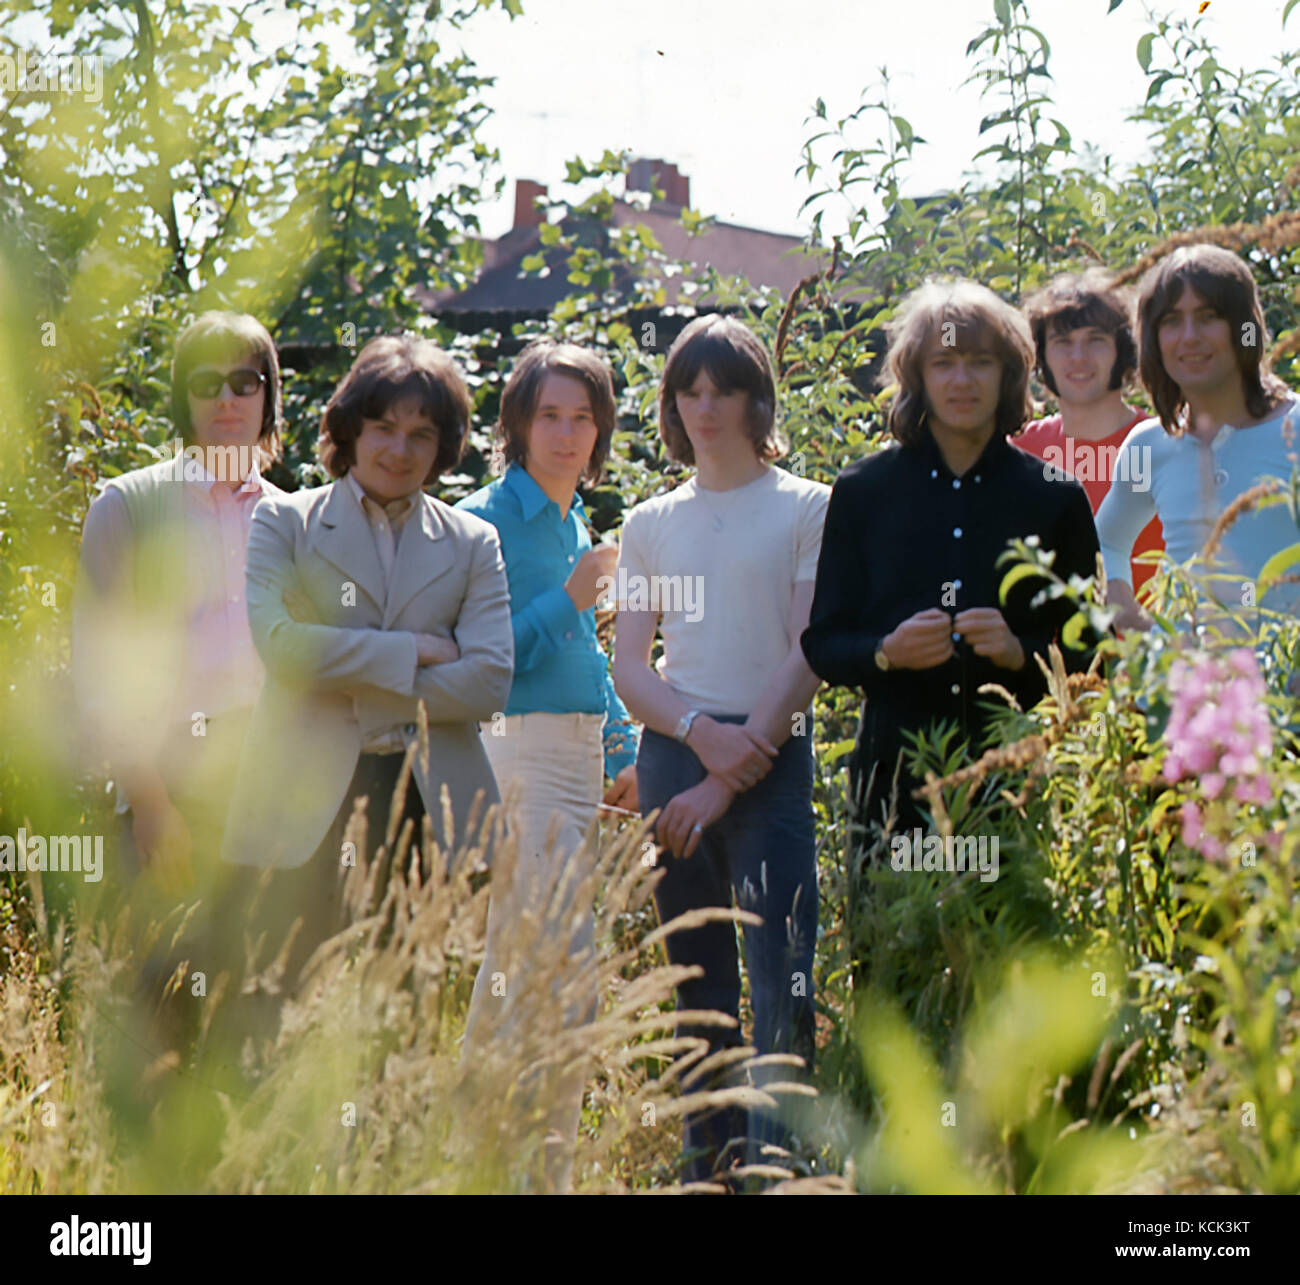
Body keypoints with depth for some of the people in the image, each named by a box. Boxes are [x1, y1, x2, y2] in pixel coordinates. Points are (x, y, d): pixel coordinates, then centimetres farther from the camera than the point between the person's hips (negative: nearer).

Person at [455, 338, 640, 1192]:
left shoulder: (574, 524, 17)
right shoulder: (485, 522, -8)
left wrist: (624, 753, 21)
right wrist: (568, 599, -18)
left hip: (577, 755, 9)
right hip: (519, 751, -9)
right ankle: (546, 1168, -8)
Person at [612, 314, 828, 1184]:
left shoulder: (807, 509, 3)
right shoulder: (650, 525, 13)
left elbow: (810, 657, -4)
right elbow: (629, 669, 9)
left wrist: (733, 773, -10)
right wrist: (701, 732, -10)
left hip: (774, 757, -4)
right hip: (673, 754, 4)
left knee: (781, 980, -11)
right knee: (694, 978, 8)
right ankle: (706, 1162, 15)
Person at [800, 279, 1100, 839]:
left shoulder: (1056, 499, 8)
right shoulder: (862, 492, 9)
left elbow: (1090, 657, 9)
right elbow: (821, 645, 9)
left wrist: (1021, 654, -11)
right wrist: (887, 653, -11)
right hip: (896, 777, 0)